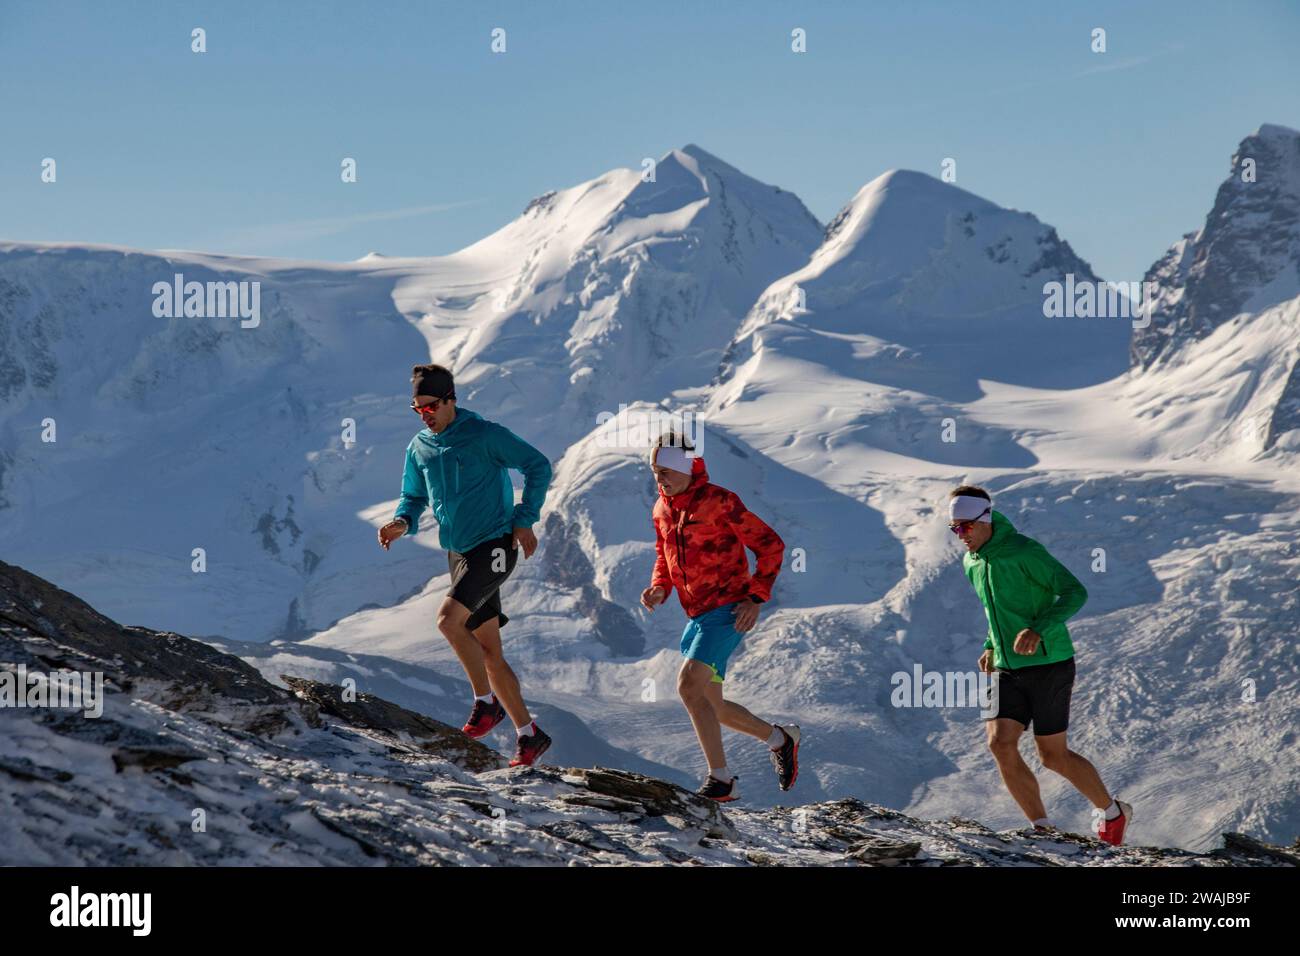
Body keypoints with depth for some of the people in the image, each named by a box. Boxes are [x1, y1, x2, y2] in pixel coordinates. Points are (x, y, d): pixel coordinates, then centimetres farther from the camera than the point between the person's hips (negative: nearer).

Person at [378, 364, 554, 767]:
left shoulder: (484, 435, -11)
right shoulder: (419, 448, 8)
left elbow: (538, 466, -6)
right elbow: (414, 497, 19)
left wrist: (524, 520, -11)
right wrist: (403, 522, -3)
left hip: (494, 547, -7)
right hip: (459, 553, 7)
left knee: (448, 619, -25)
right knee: (489, 650, 7)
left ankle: (486, 700, -9)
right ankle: (529, 734, 15)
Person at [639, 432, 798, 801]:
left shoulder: (719, 501, -14)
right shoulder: (662, 510, 9)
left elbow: (770, 545, -9)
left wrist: (756, 597, -16)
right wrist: (659, 588, 2)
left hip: (728, 610, -9)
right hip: (697, 616, 9)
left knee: (688, 686, -23)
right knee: (711, 707, 13)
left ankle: (721, 779, -17)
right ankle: (780, 739, 34)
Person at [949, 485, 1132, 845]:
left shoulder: (1023, 551, -15)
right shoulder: (971, 563, 9)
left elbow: (1075, 592, -18)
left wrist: (1039, 630, -30)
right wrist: (990, 647, 10)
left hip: (1049, 664, -7)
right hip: (1008, 669, 7)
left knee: (1053, 756, 0)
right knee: (1000, 743, -13)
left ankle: (1113, 813, 24)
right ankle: (1043, 829, -4)